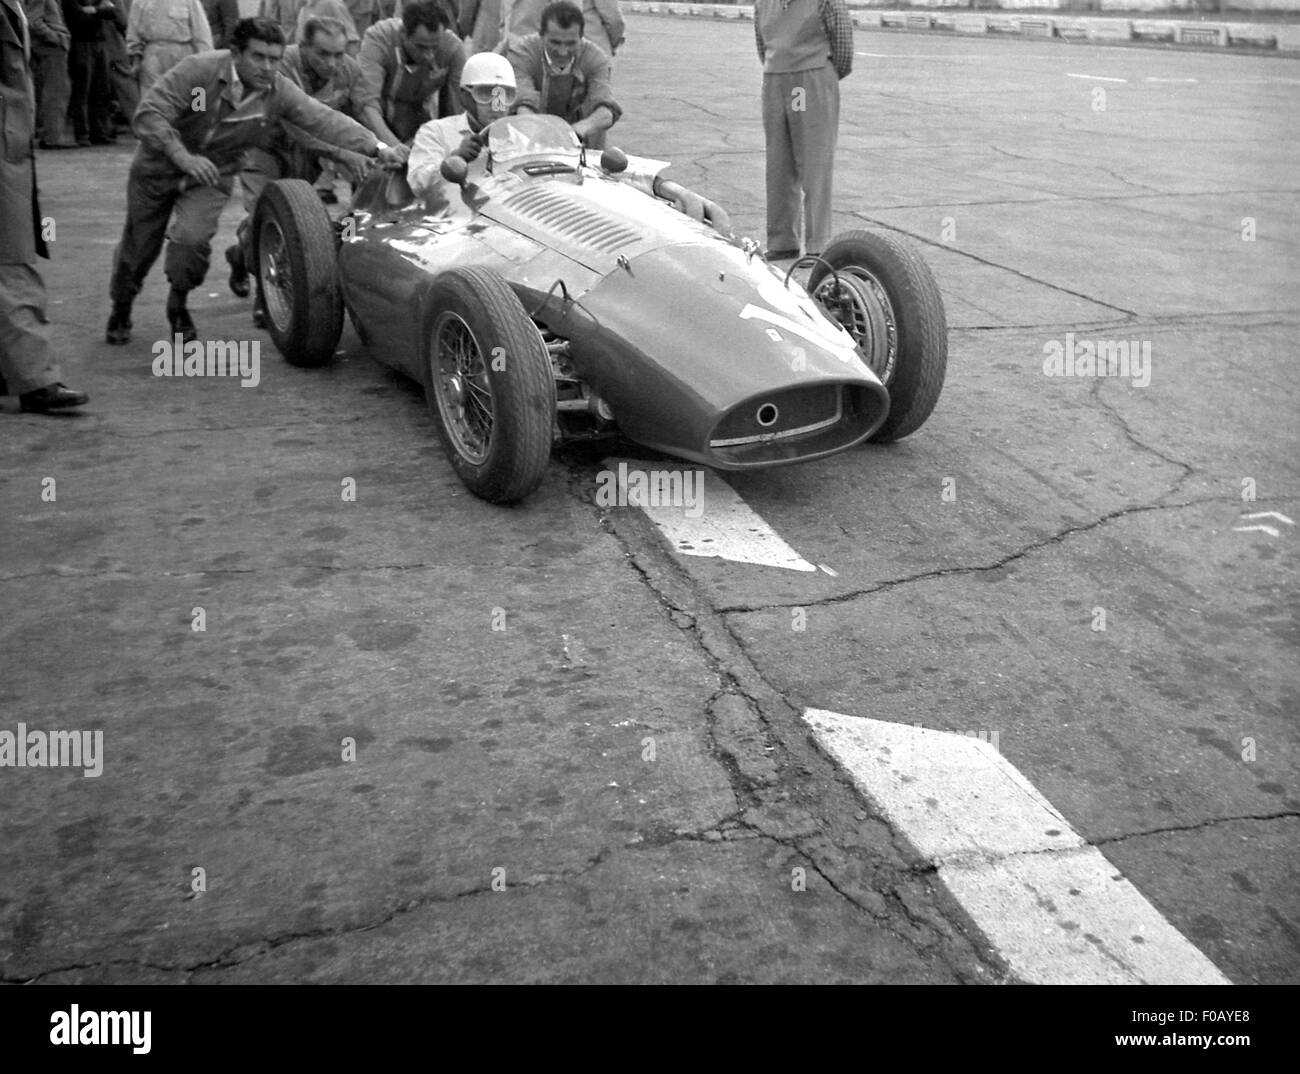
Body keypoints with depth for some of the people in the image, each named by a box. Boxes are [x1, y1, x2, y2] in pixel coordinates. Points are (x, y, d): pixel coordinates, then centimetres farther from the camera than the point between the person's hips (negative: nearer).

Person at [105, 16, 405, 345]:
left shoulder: (281, 92, -18)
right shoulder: (198, 70, -27)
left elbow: (325, 119, -22)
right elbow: (149, 113, -28)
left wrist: (375, 146, -34)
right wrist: (183, 156, -41)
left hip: (213, 174, 1)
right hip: (159, 163, -1)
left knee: (193, 238, -24)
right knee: (139, 245, 9)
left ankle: (178, 302, 7)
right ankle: (121, 310, 40)